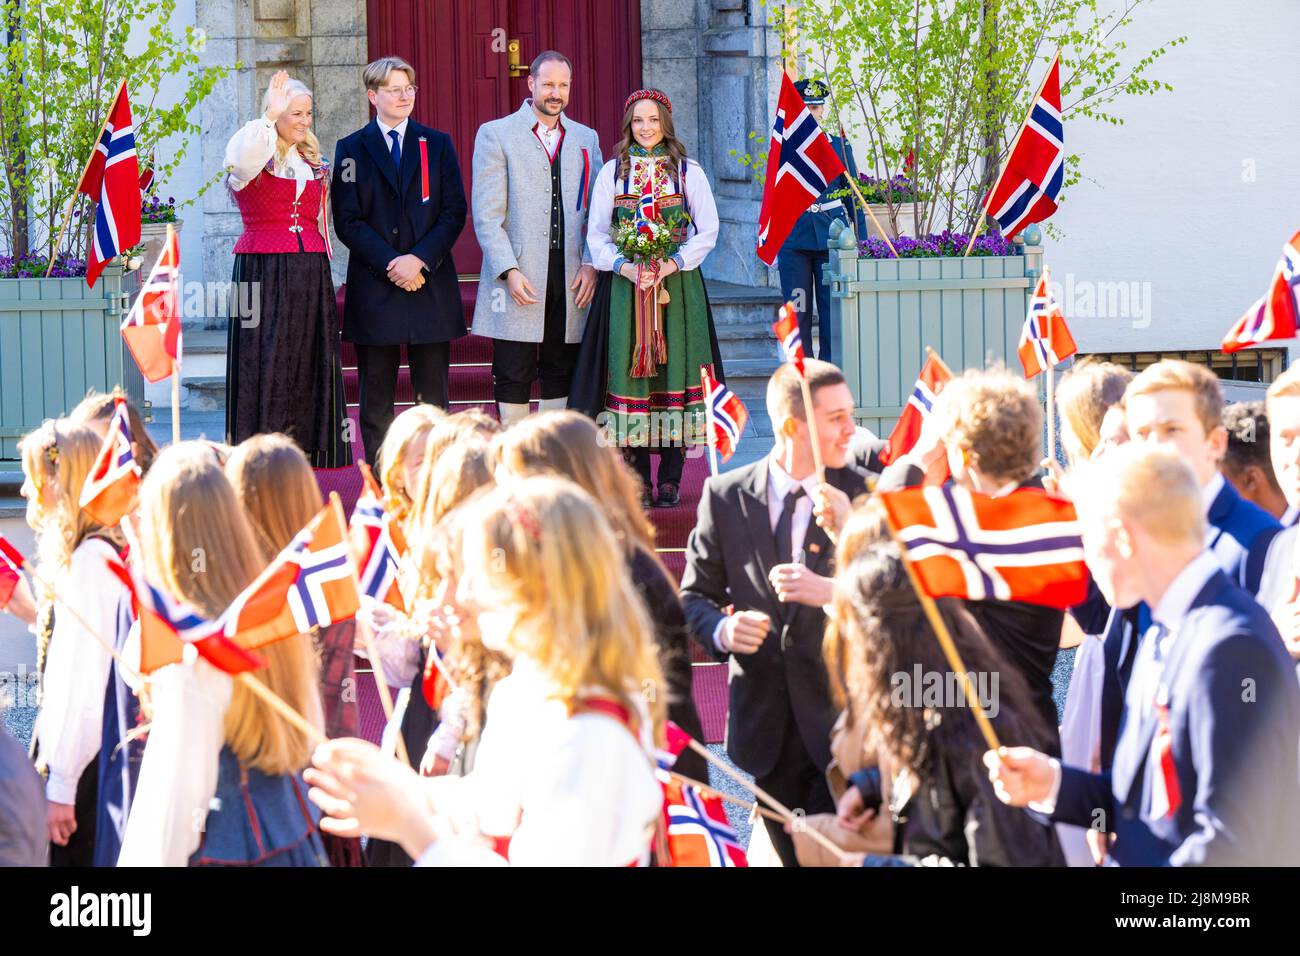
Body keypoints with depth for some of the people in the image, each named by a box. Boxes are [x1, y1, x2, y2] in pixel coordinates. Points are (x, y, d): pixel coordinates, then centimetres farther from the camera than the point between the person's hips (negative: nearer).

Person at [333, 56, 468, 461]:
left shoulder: (437, 144, 10)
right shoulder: (352, 149, 6)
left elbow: (454, 212, 4)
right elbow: (348, 221, -1)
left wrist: (419, 260, -10)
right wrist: (390, 264, -12)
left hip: (430, 284, 1)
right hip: (374, 288, -1)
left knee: (433, 397, 2)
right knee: (376, 399, 1)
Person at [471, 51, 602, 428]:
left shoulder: (586, 139, 14)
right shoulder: (496, 134, 1)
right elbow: (486, 215, -4)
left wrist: (591, 264, -1)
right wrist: (509, 271, -14)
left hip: (572, 281, 4)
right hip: (518, 281, -4)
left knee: (562, 379, 6)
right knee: (512, 382, -2)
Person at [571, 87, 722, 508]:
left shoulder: (688, 172, 6)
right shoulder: (612, 172, 9)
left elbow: (708, 231, 3)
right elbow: (596, 234, 6)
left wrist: (673, 263, -12)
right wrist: (624, 267, -11)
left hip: (677, 284, -1)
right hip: (625, 285, 1)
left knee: (674, 368, -4)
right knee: (629, 373, -4)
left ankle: (670, 478, -1)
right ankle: (640, 479, 0)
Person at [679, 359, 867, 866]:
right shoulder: (725, 496, 1)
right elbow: (695, 596, 7)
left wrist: (834, 592, -27)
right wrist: (720, 630, -15)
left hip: (841, 712, -2)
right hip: (765, 722, 2)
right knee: (793, 855, 14)